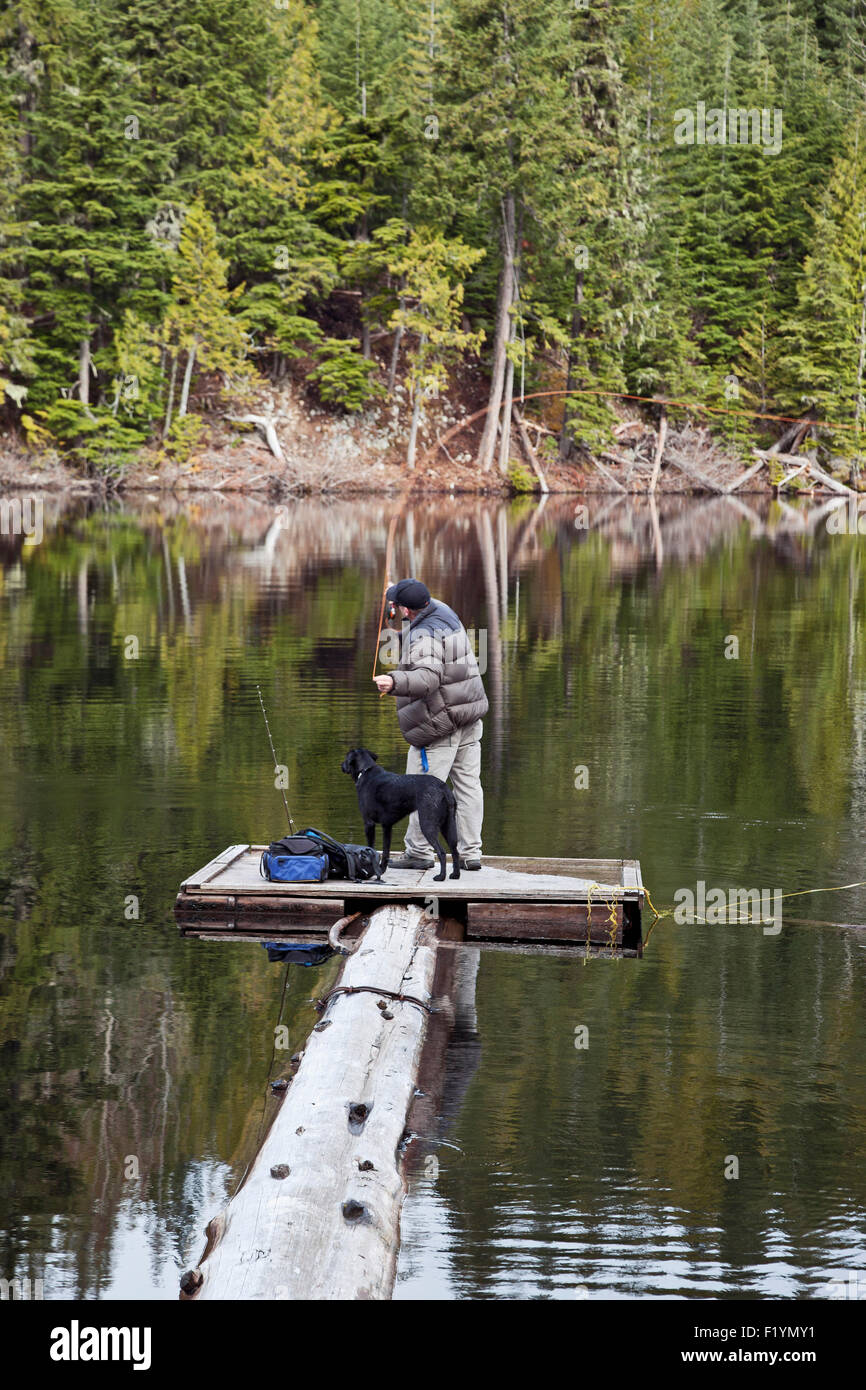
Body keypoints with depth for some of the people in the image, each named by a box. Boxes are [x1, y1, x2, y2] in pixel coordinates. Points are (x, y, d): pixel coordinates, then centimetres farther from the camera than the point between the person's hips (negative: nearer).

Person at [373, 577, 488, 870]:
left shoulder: (425, 636, -21)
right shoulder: (443, 612, 8)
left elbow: (428, 677, -36)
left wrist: (395, 682, -51)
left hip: (440, 722, -10)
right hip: (470, 716, 10)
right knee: (468, 785, 10)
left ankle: (418, 852, 3)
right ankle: (470, 853, 13)